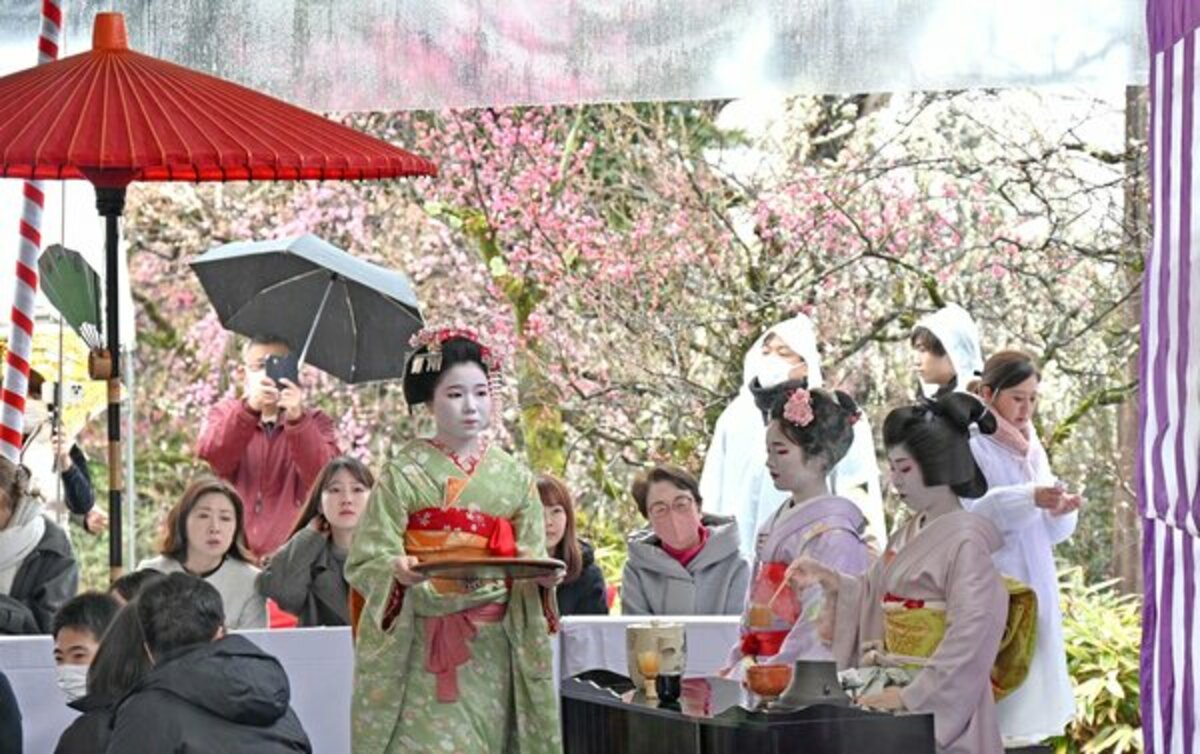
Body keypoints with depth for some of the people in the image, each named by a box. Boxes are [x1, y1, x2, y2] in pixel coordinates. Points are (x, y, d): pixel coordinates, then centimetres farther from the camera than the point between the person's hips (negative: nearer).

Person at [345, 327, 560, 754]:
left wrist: (542, 575, -13)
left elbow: (533, 559, 9)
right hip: (420, 650, -3)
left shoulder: (514, 478, 10)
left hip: (490, 652, 3)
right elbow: (367, 558, -5)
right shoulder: (406, 473, 0)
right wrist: (398, 570, -26)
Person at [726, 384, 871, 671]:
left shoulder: (832, 533, -7)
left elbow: (818, 628, -13)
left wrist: (772, 671, -14)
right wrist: (737, 664, 10)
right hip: (762, 671, 6)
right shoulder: (775, 525, 17)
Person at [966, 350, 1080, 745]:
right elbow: (971, 512, -20)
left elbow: (1050, 532, 14)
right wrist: (1031, 498, -31)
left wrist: (1061, 511, -8)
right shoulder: (970, 445, -6)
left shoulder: (1031, 449, 14)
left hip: (1033, 586, 7)